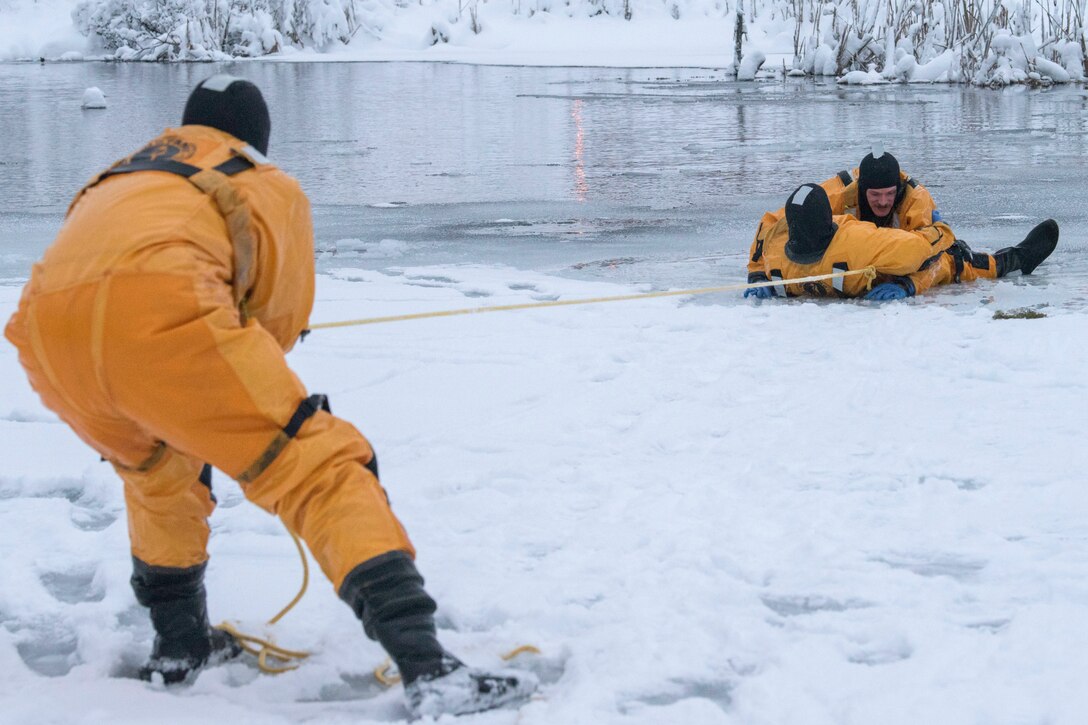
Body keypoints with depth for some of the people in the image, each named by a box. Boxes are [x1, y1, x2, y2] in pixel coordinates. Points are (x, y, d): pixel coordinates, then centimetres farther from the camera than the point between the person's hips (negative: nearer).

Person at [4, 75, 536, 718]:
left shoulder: (121, 177, 41)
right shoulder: (274, 190, 29)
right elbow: (283, 322, 33)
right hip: (157, 305, -5)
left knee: (156, 468, 34)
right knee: (319, 466, -3)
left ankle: (178, 643, 36)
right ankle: (427, 668, -18)